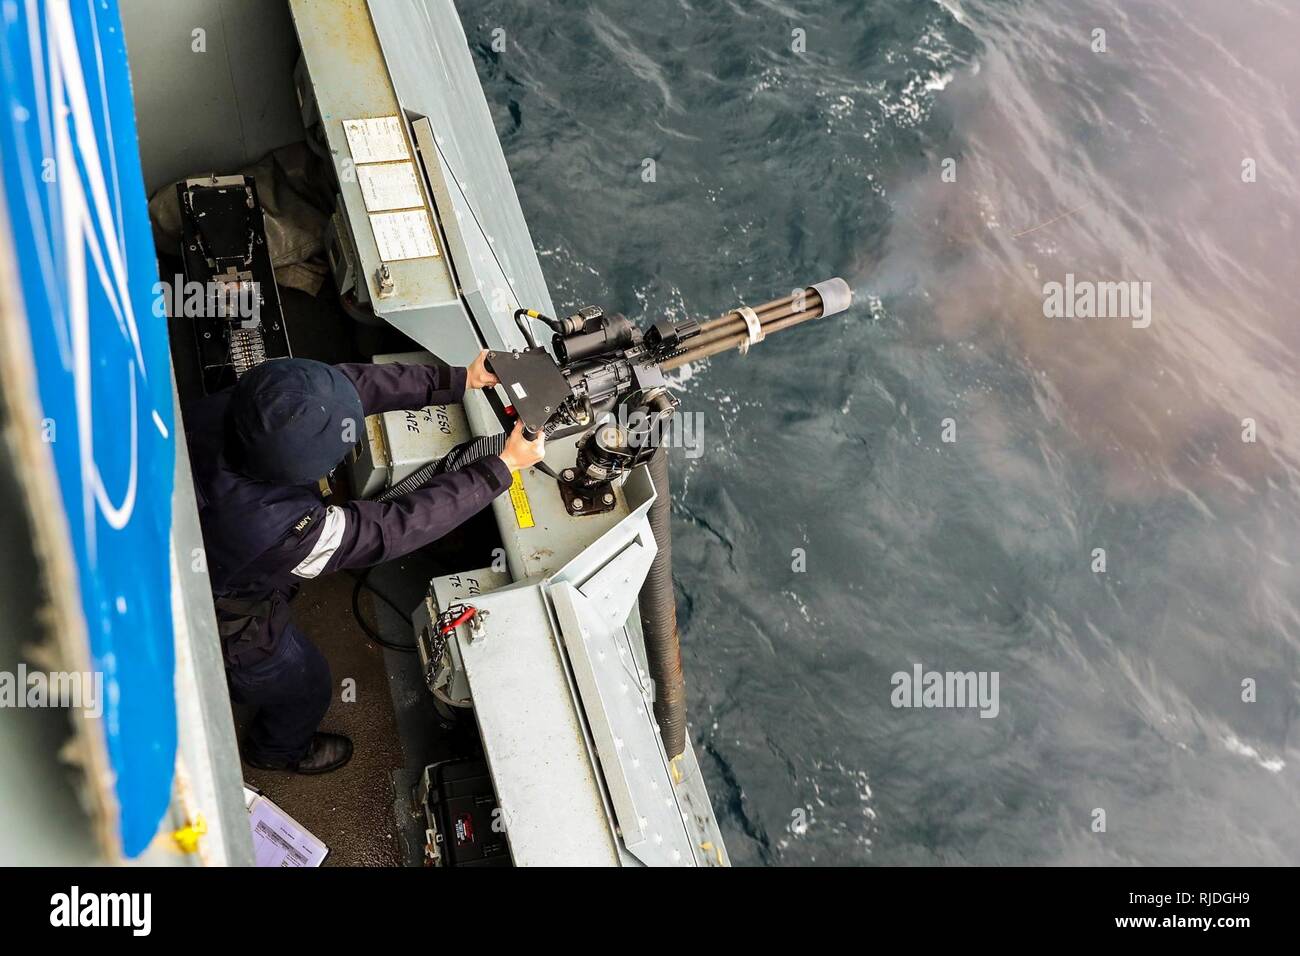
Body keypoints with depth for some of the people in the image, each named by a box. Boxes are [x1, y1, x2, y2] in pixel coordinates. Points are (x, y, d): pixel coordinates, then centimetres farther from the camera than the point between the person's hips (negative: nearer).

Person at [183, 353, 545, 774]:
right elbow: (395, 528, -35)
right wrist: (504, 465, -29)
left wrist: (461, 378, -22)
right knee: (306, 689, 25)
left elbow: (351, 382, -23)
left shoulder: (224, 408, -31)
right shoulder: (276, 529, -47)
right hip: (226, 633, -6)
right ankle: (279, 750, 58)